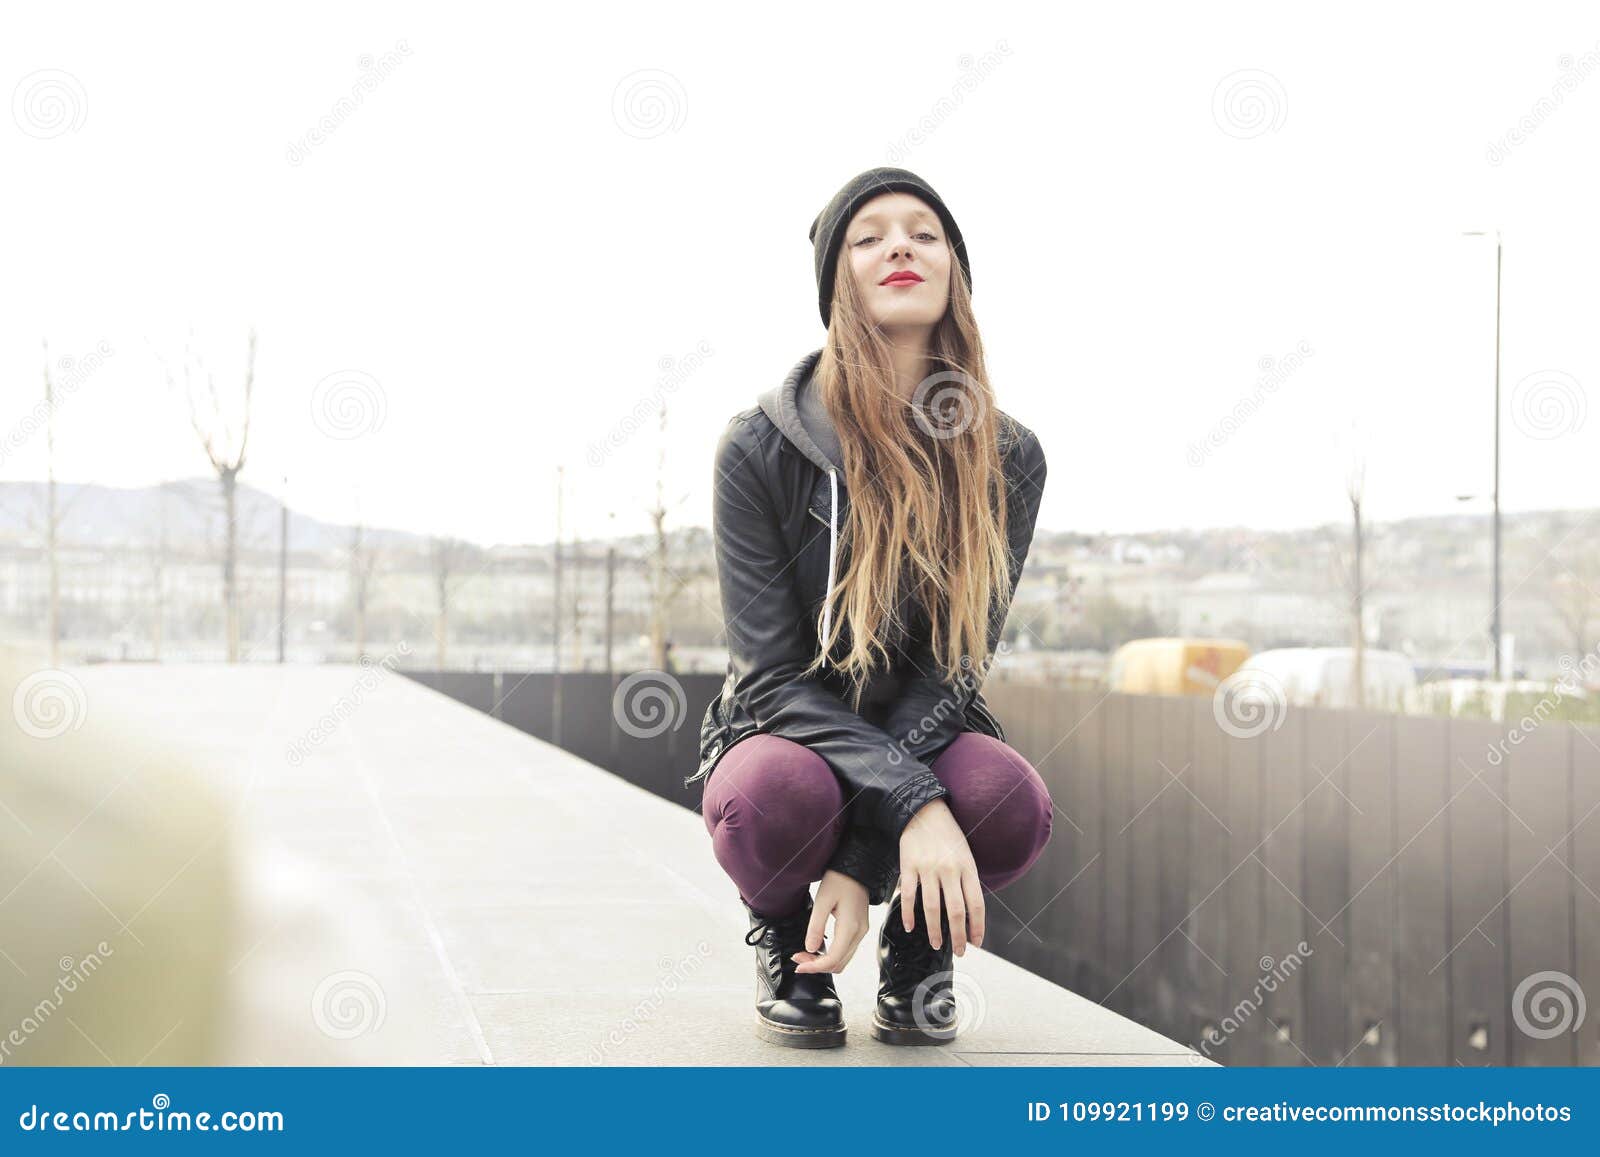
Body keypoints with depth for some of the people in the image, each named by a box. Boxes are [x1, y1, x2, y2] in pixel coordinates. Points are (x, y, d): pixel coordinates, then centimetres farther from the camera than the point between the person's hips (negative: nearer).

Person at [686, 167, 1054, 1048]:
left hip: (927, 738, 2)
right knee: (777, 798, -37)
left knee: (1013, 806, -33)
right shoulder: (761, 446, -14)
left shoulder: (1006, 458, -8)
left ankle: (918, 946, 2)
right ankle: (782, 937, 0)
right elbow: (773, 674, -17)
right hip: (788, 736, -1)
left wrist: (863, 866, -24)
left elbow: (952, 668, -13)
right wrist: (912, 804, -32)